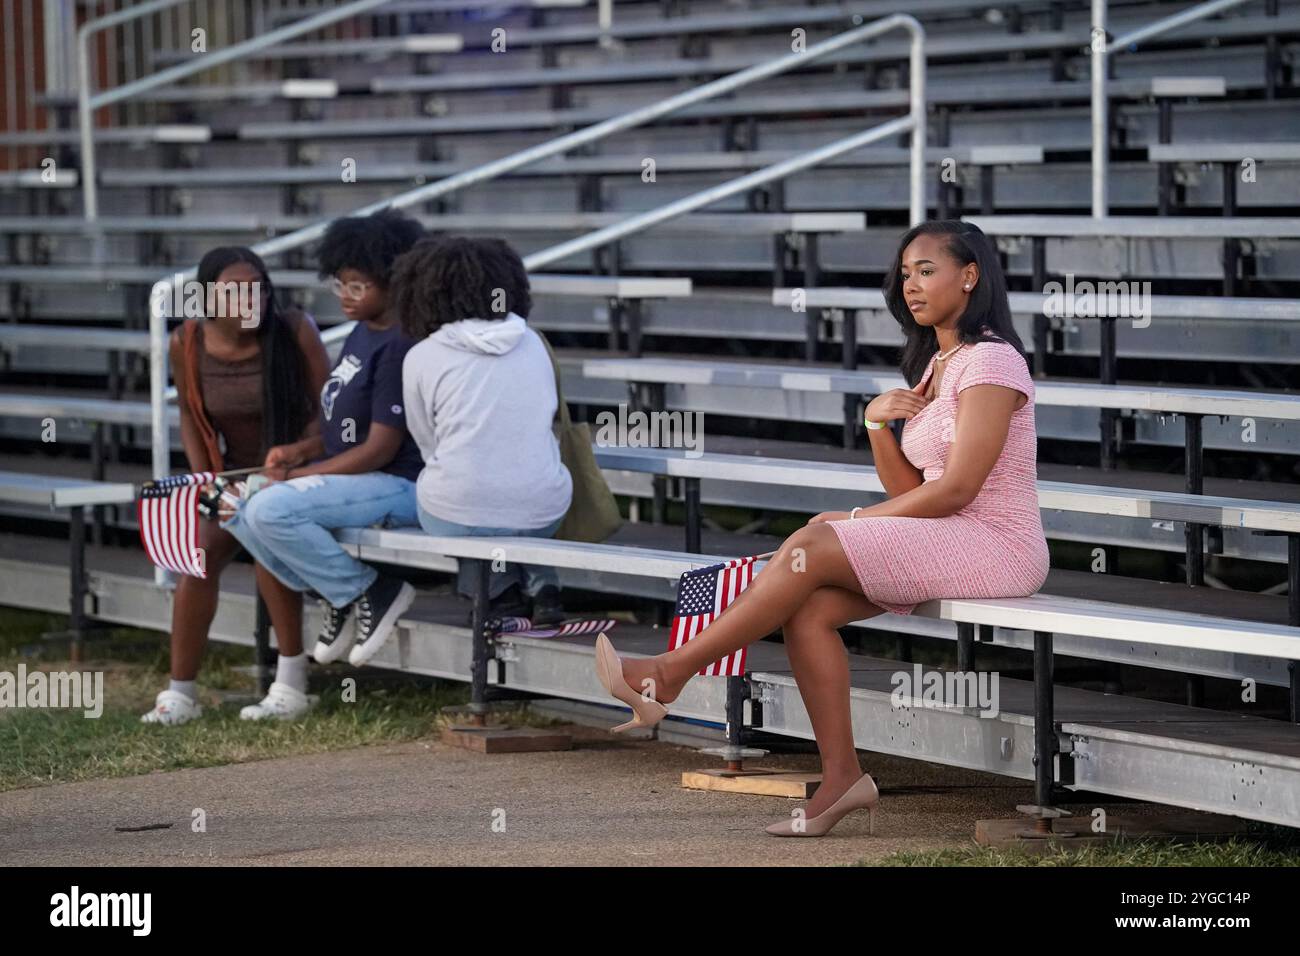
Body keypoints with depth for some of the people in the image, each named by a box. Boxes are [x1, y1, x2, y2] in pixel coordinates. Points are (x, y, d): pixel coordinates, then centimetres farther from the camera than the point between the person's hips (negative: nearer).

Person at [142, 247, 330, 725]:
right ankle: (180, 693, -7)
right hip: (234, 475, 4)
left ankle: (292, 677, -23)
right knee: (199, 556, -17)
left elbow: (325, 412, -12)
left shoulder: (294, 331, -15)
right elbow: (190, 418, 7)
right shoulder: (186, 344, -7)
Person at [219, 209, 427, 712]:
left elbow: (380, 449, -20)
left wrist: (301, 475, -16)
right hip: (354, 479, 10)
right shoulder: (360, 335, 13)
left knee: (270, 509, -28)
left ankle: (369, 593, -11)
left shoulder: (401, 348, -17)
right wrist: (299, 450, -1)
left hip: (399, 486, -10)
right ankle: (336, 596, 5)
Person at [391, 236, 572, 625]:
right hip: (543, 512, 3)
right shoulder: (532, 343, 5)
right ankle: (540, 585, 14)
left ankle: (498, 589, 13)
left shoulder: (421, 358, -4)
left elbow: (428, 445, 6)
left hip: (458, 514, -3)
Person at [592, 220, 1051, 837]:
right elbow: (909, 490, 13)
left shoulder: (991, 361, -10)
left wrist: (852, 523, -9)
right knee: (809, 607, -14)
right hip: (944, 547, 8)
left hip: (997, 548, -8)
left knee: (811, 547, -22)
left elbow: (954, 490, -17)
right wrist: (877, 422, -4)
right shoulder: (935, 365, 20)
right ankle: (841, 778, -16)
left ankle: (668, 675, -17)